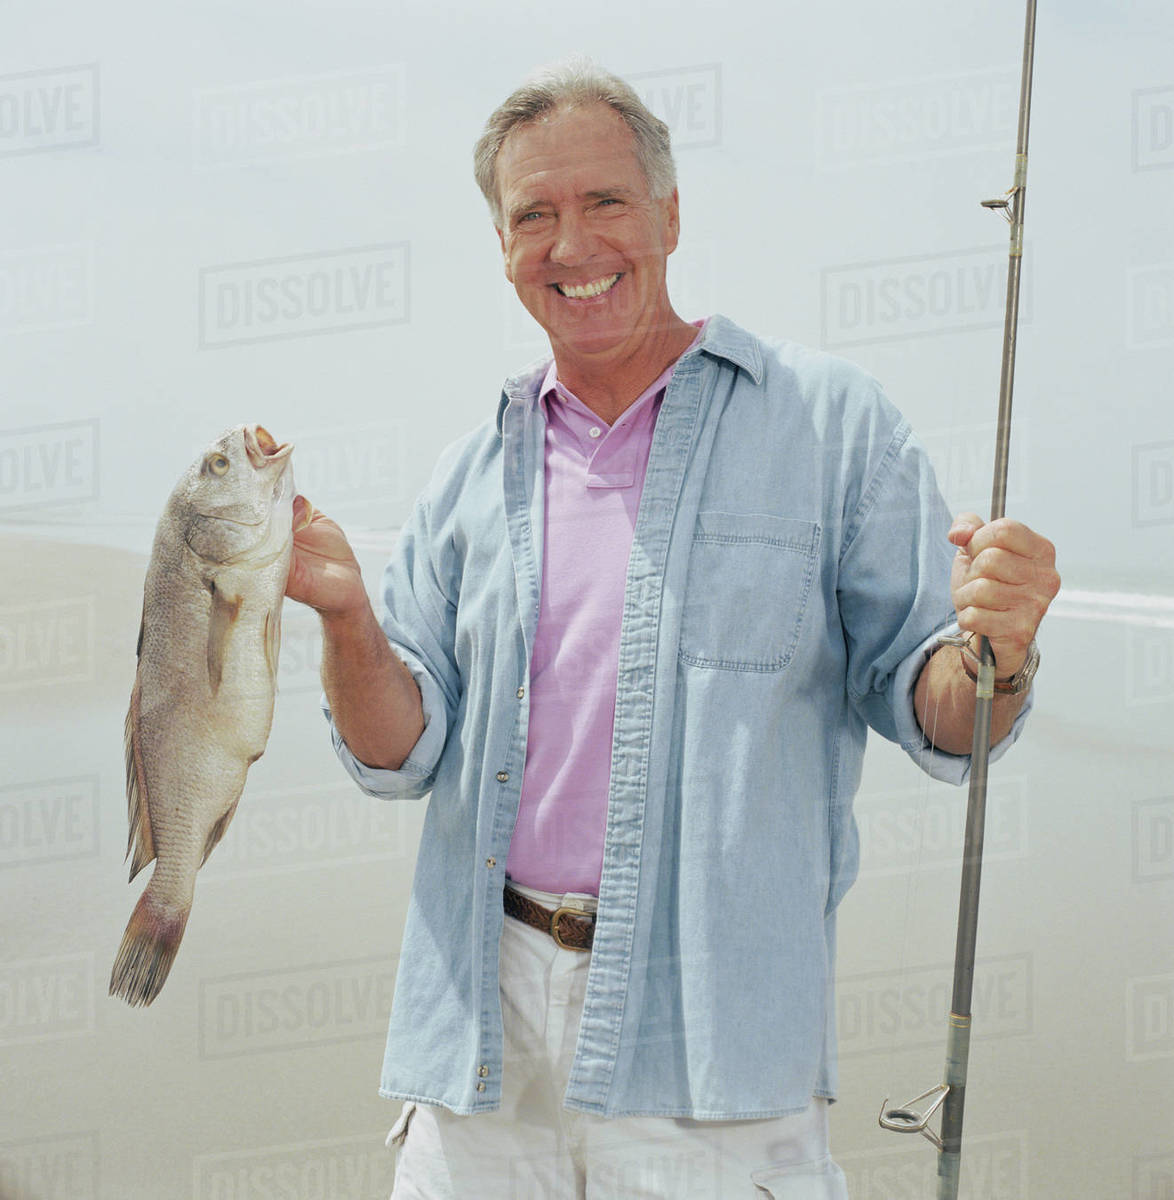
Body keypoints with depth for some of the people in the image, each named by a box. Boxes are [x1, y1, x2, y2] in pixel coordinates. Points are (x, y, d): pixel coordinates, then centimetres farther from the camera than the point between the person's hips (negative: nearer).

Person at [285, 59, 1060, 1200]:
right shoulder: (473, 474, 11)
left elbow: (929, 712, 0)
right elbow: (402, 751, 7)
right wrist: (346, 618, -11)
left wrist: (991, 652, -22)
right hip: (488, 1014, 3)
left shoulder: (828, 421, 1)